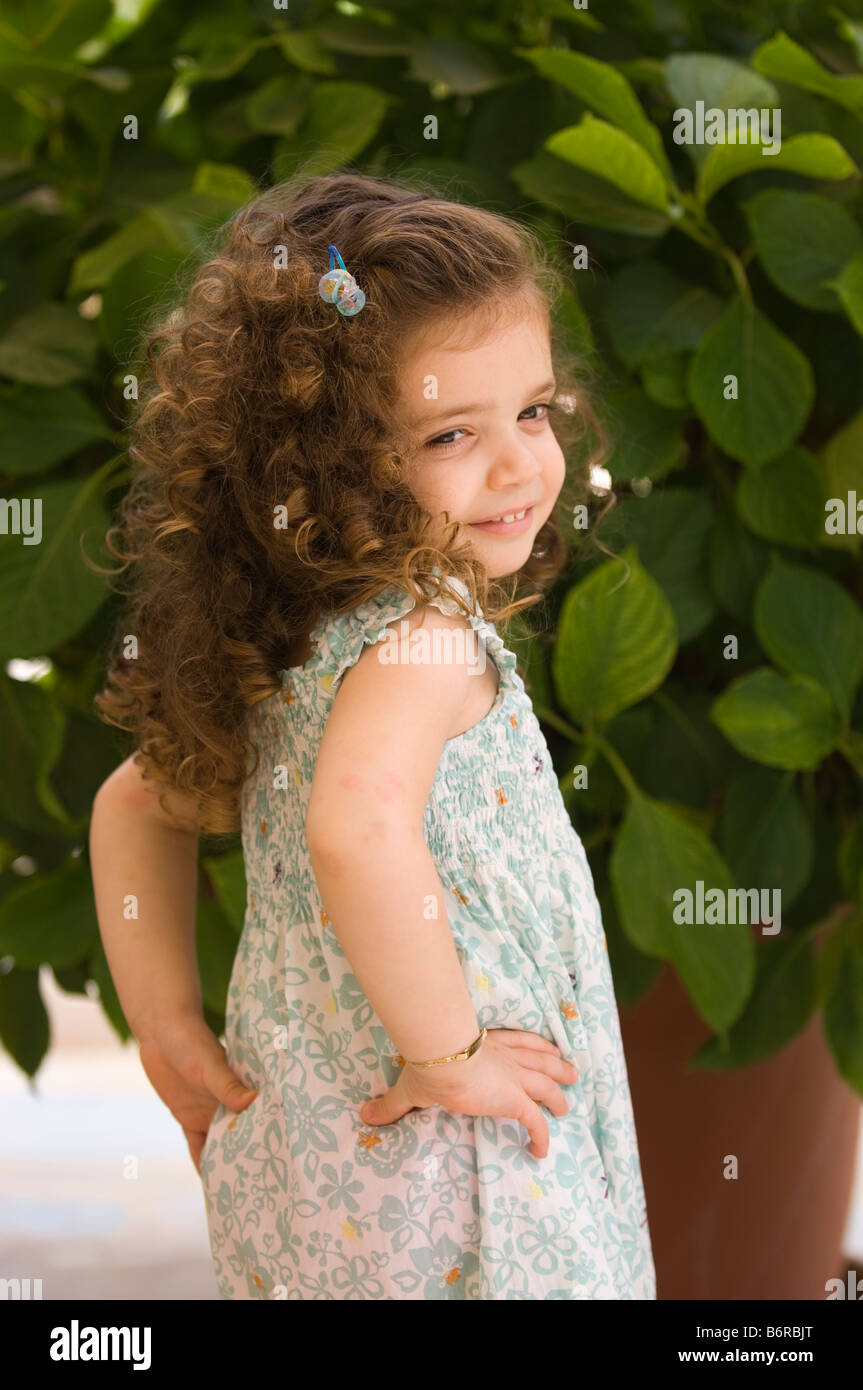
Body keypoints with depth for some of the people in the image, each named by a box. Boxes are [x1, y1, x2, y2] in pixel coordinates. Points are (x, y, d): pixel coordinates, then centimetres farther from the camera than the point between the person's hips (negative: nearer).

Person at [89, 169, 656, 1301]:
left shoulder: (282, 633, 4)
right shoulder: (426, 636, -22)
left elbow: (139, 801, 14)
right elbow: (358, 831, -40)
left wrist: (168, 1020, 12)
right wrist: (443, 1047, -27)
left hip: (296, 1127, 9)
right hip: (440, 1169, -9)